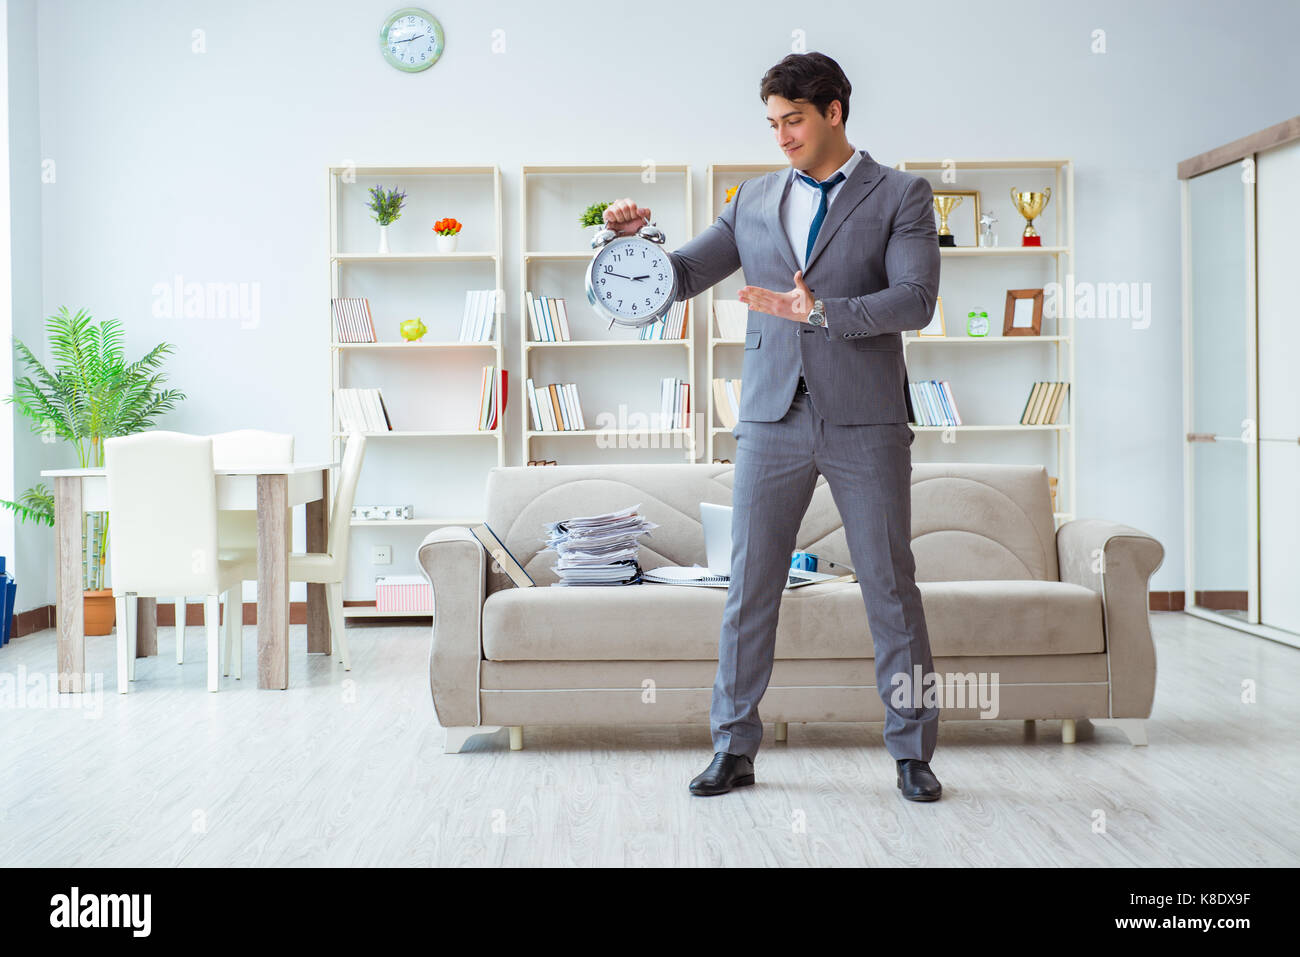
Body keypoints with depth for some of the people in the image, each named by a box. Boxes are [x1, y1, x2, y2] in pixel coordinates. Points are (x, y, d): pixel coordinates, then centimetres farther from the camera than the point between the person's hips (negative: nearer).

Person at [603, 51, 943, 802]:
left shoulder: (901, 196, 3)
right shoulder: (756, 201, 14)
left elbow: (915, 302, -9)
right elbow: (681, 277, 13)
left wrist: (818, 311, -20)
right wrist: (636, 237, -7)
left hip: (865, 420, -3)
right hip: (773, 419, 3)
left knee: (890, 585, 3)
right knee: (749, 584, 4)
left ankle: (914, 752, 15)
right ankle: (734, 749, 14)